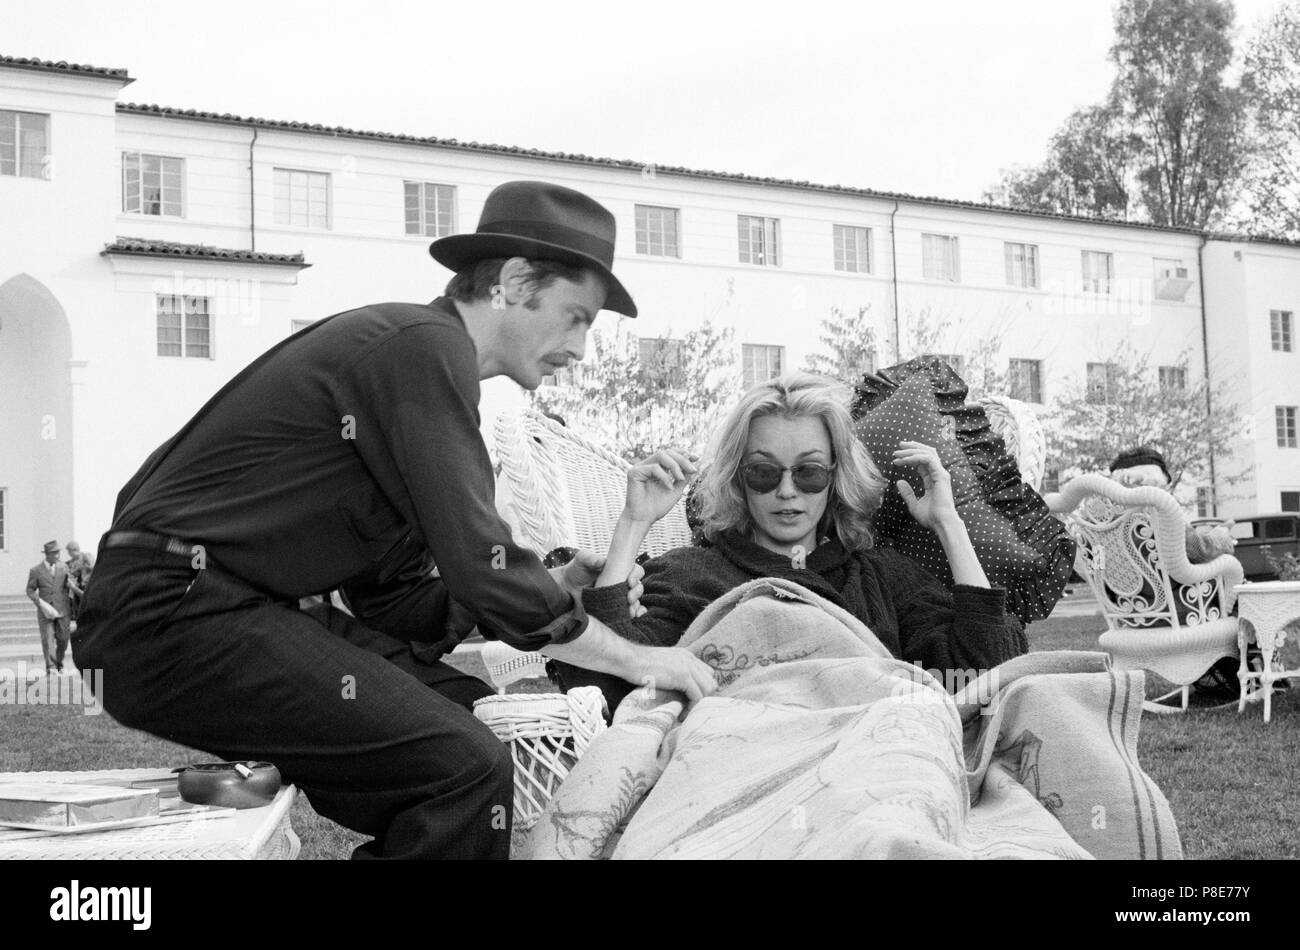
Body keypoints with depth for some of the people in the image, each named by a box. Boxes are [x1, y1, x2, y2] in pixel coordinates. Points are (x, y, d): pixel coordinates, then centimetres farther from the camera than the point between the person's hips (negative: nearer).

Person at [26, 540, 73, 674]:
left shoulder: (63, 567, 7)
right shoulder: (36, 571, 1)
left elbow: (69, 586, 14)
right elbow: (30, 590, 4)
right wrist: (40, 603, -12)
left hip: (63, 609, 2)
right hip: (45, 610, -2)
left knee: (63, 638, 2)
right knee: (47, 638, -9)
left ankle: (59, 664, 20)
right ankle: (51, 667, -9)